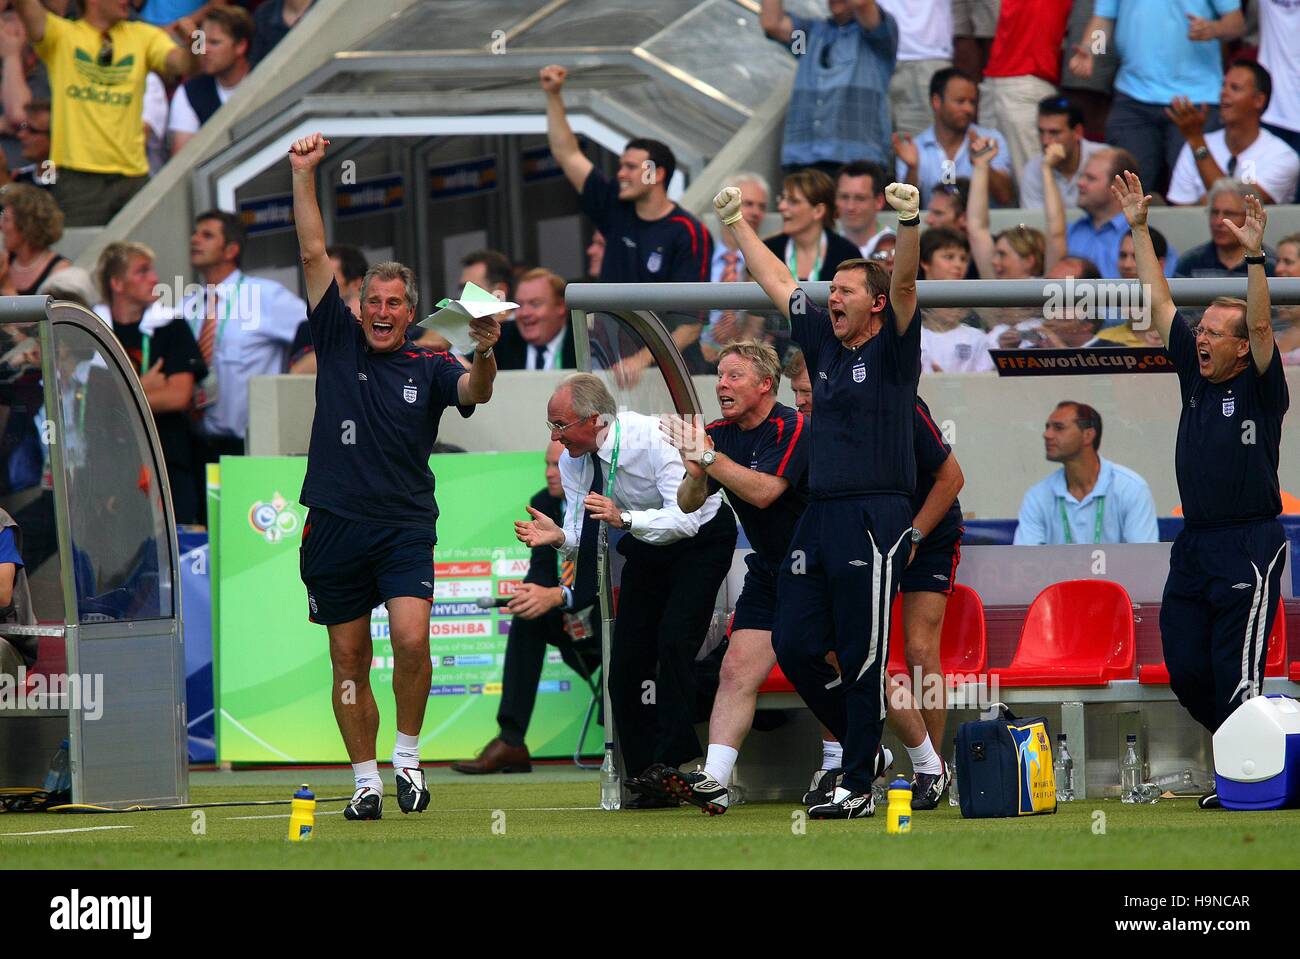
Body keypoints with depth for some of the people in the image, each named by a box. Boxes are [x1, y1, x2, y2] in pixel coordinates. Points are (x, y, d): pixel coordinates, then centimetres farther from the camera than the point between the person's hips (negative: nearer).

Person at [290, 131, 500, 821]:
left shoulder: (428, 368, 5)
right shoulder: (339, 343, 7)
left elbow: (474, 393, -15)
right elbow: (313, 255, 2)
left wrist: (484, 355, -36)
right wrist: (304, 175, -5)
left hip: (405, 528, -2)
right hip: (334, 526, 2)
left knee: (411, 639, -20)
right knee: (349, 662, 6)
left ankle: (407, 755, -2)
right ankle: (365, 780, 15)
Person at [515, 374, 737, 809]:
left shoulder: (654, 438, -31)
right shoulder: (572, 460, -11)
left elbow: (685, 519, -36)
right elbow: (580, 531, -8)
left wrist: (625, 519, -51)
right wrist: (557, 535, -32)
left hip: (701, 539, -7)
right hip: (646, 551, 7)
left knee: (673, 640, -24)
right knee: (627, 657, -3)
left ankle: (669, 762, -23)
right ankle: (644, 778, 2)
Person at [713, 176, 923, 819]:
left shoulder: (892, 351, -2)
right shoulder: (824, 344, 16)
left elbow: (904, 286, -18)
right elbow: (775, 282, 25)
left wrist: (910, 224, -33)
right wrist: (736, 223, 29)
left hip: (875, 519, -7)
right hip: (819, 518, 7)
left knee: (861, 657, -4)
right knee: (794, 645, 5)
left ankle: (858, 787, 0)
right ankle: (862, 741, 23)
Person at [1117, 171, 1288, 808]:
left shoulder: (1260, 389, -5)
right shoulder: (1194, 374, 11)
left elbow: (1262, 327, -21)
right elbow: (1159, 302, 13)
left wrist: (1254, 256, -30)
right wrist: (1139, 229, 11)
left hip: (1249, 547, -7)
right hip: (1194, 543, 7)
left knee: (1235, 670, -9)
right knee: (1185, 670, 6)